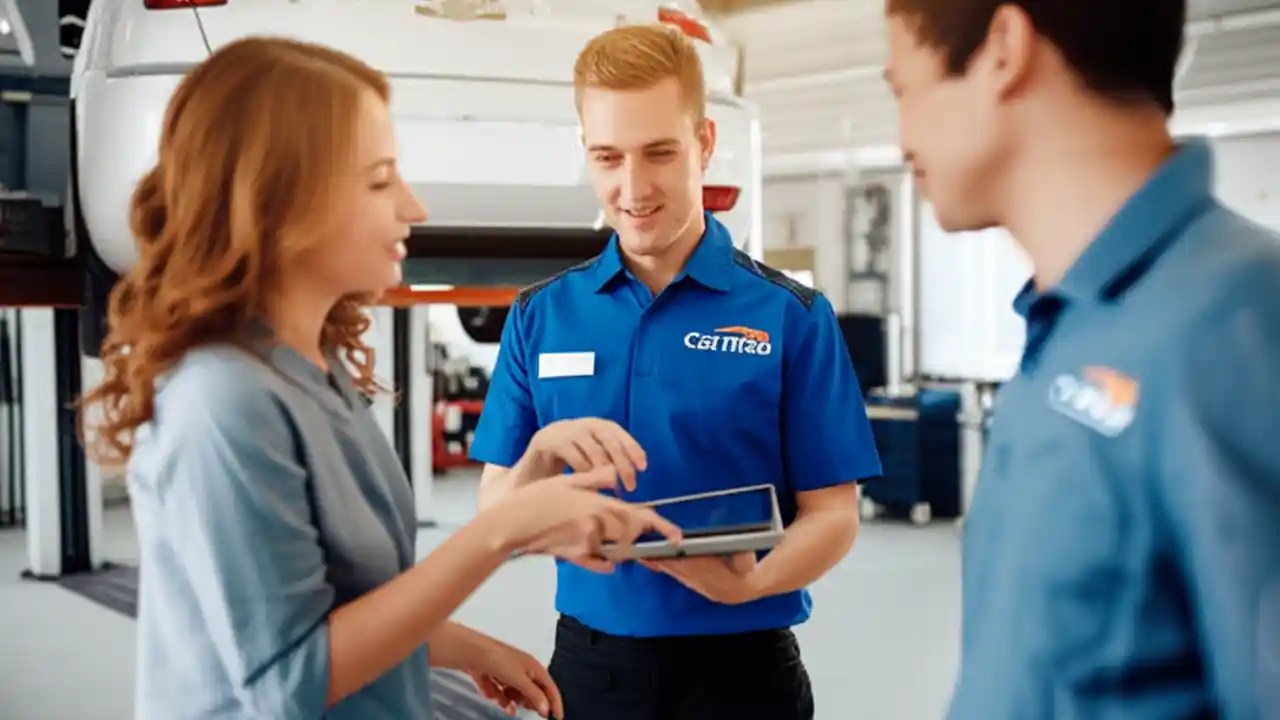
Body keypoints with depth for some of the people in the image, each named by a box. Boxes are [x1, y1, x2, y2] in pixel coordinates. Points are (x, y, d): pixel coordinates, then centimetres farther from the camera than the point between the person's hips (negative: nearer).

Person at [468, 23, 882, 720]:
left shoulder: (791, 317, -5)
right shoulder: (540, 316, 2)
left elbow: (832, 513, -6)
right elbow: (496, 520, 2)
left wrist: (752, 581, -25)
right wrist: (543, 453, -19)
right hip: (590, 661, 2)